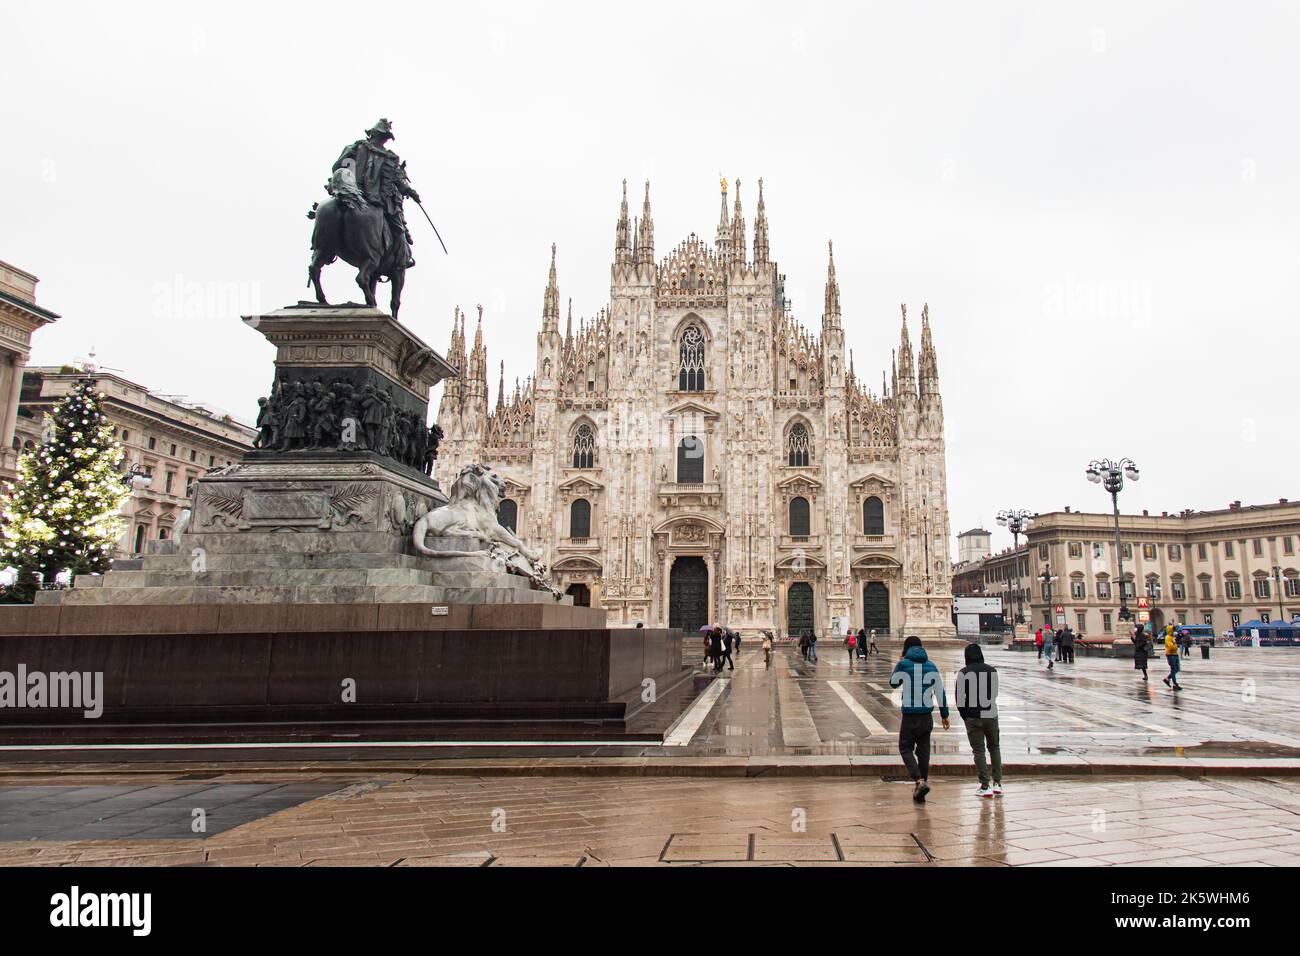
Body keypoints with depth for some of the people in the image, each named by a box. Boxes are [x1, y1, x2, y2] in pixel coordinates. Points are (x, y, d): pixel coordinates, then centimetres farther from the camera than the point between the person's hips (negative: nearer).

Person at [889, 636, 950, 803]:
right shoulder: (931, 666, 4)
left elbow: (893, 683, 8)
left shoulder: (904, 664, -8)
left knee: (906, 748, 8)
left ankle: (919, 780, -14)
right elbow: (941, 691, 6)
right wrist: (944, 715, 14)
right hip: (927, 715, 4)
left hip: (909, 716, -4)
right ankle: (919, 792, 16)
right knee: (923, 751, 12)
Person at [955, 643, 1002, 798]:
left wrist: (965, 715, 4)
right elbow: (995, 693, 7)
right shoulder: (992, 670, -1)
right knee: (994, 747, 17)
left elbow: (959, 697, -6)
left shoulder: (963, 673, -8)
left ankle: (985, 786, 3)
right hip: (991, 715, 2)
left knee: (978, 751, 4)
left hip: (973, 717, -2)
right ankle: (997, 783, 15)